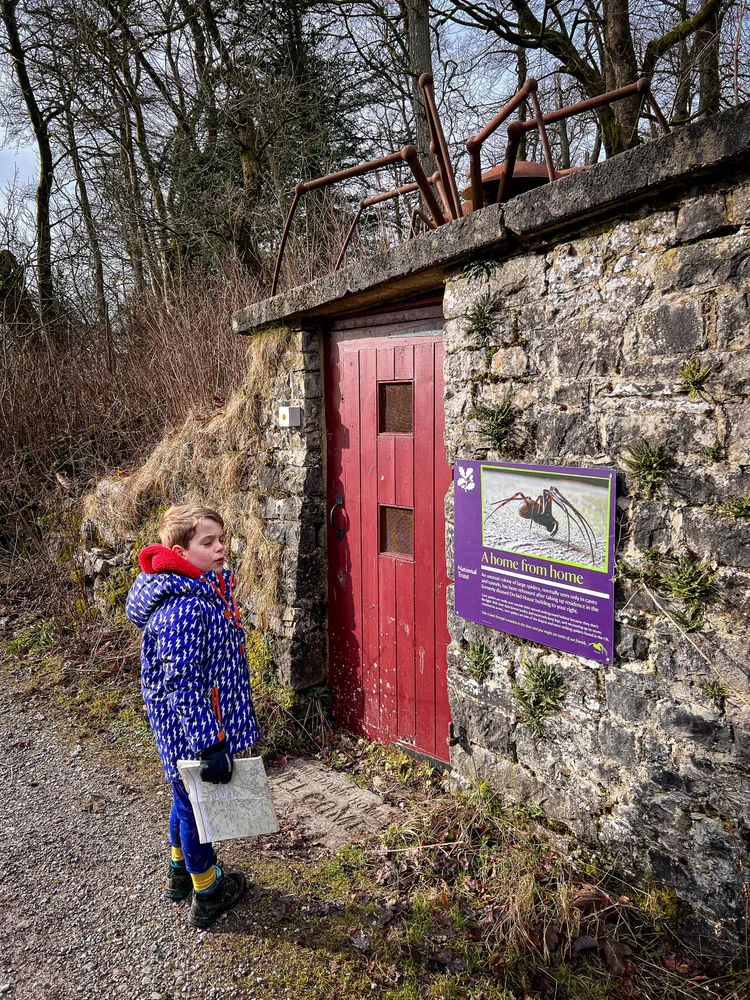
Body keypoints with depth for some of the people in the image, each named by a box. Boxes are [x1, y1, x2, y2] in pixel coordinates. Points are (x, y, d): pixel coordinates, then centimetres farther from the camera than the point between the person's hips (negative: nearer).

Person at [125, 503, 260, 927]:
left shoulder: (210, 587, 1)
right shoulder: (183, 609, -30)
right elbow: (182, 686, -29)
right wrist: (211, 746, -25)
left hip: (213, 718, 9)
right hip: (193, 731, -9)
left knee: (189, 798, 26)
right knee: (196, 803, 12)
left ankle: (181, 872, 49)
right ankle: (208, 894, 34)